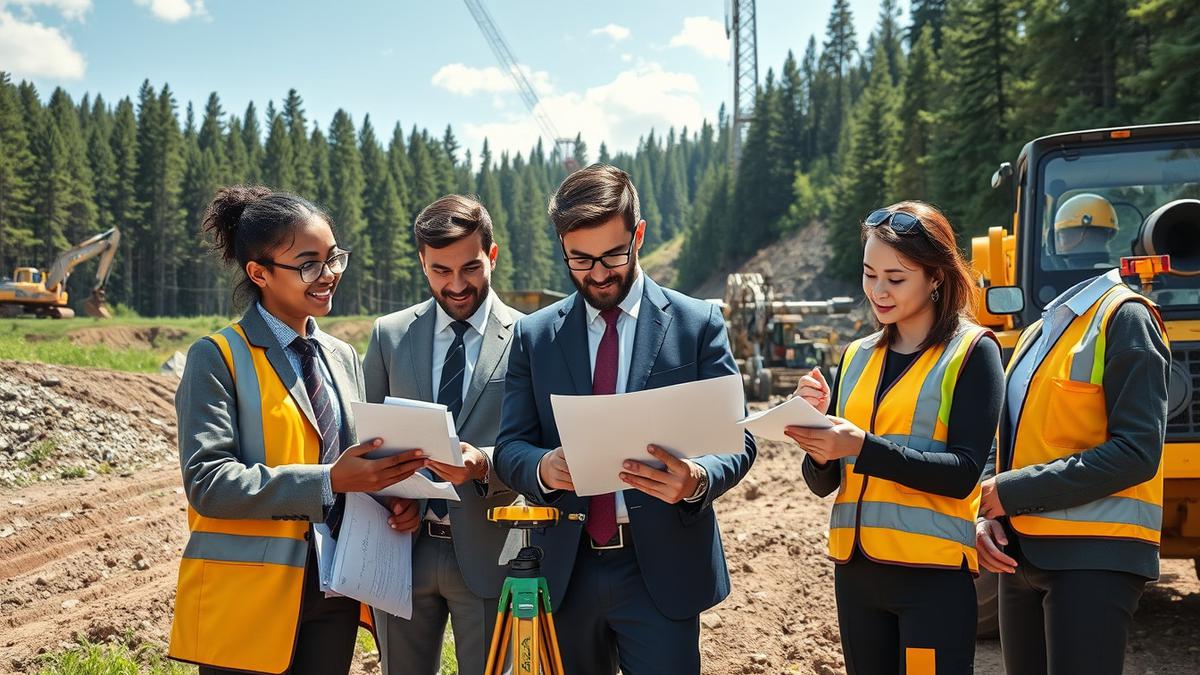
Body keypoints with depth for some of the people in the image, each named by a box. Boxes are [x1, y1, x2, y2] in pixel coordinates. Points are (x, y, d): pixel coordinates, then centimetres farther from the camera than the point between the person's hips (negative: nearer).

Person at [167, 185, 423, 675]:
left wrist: (391, 495, -5)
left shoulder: (343, 358, 13)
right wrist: (327, 482, -24)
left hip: (333, 593, 6)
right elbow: (207, 482, -16)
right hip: (249, 597, -5)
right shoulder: (218, 358, -7)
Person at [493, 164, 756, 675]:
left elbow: (737, 442, -2)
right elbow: (510, 447, 3)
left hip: (661, 571, -2)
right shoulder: (533, 334, 6)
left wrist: (697, 479, -25)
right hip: (564, 571, 3)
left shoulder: (698, 324, 0)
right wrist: (543, 467, -20)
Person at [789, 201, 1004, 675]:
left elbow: (963, 473, -14)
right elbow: (824, 482, 10)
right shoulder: (857, 356, 11)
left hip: (932, 571, -5)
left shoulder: (971, 351, -4)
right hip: (855, 568, 5)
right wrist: (817, 427, -11)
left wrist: (861, 448, -24)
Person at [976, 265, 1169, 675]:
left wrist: (1013, 492, -15)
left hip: (1094, 556, -8)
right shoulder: (1036, 333, 17)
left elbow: (1137, 452, -17)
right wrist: (985, 515, 1)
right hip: (1021, 554, 8)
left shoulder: (1124, 318, -9)